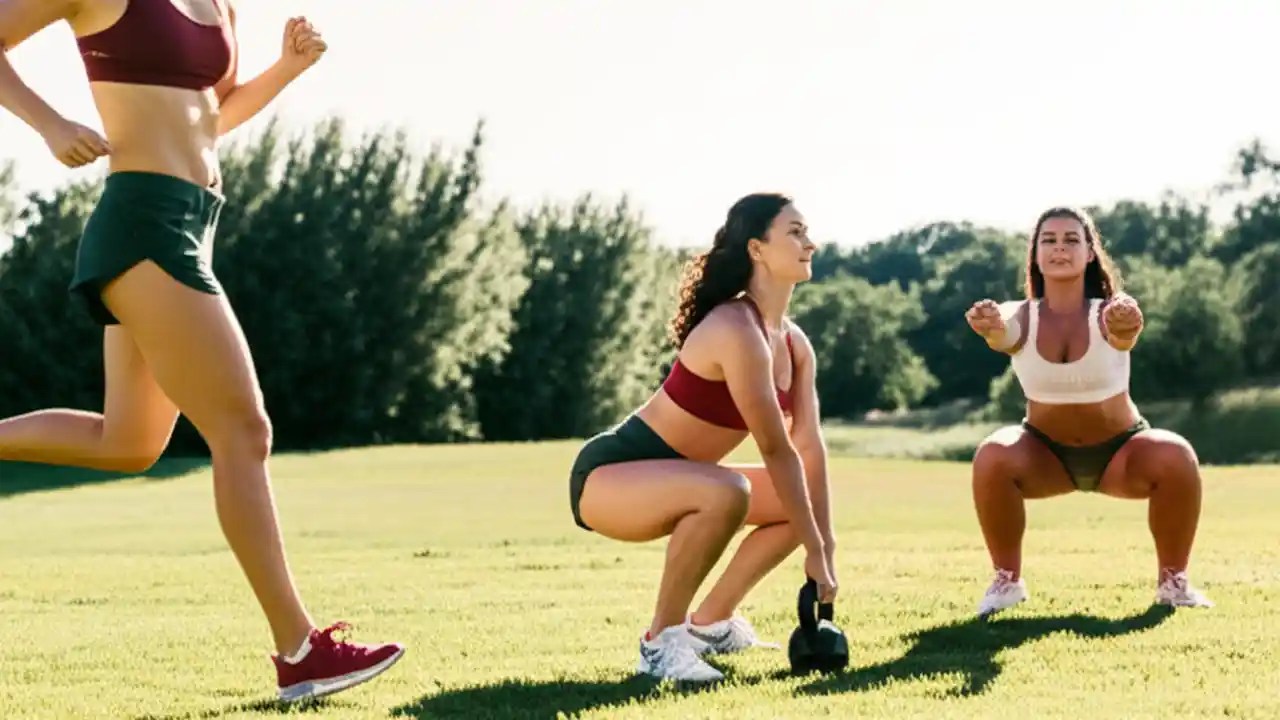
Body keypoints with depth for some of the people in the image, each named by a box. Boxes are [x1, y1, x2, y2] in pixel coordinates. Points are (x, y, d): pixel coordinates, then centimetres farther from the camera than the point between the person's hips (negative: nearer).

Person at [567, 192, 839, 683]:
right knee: (726, 491, -37)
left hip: (667, 481, 10)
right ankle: (662, 639, -18)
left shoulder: (794, 343, 3)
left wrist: (827, 547, -6)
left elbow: (810, 446, 1)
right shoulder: (736, 329, -26)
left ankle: (711, 621, 22)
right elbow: (776, 449, -25)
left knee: (802, 502, 10)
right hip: (610, 475, -10)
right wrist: (814, 551, -22)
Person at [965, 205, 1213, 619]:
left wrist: (1125, 327, -70)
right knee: (992, 457, -30)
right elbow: (1002, 329, -40)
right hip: (1046, 452, 1)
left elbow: (1123, 332, -44)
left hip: (1120, 449, -1)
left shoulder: (1107, 314, -20)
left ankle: (1172, 581, -9)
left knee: (1176, 457, -31)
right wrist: (990, 325, -65)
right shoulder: (1021, 317, -16)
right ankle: (1007, 580, -10)